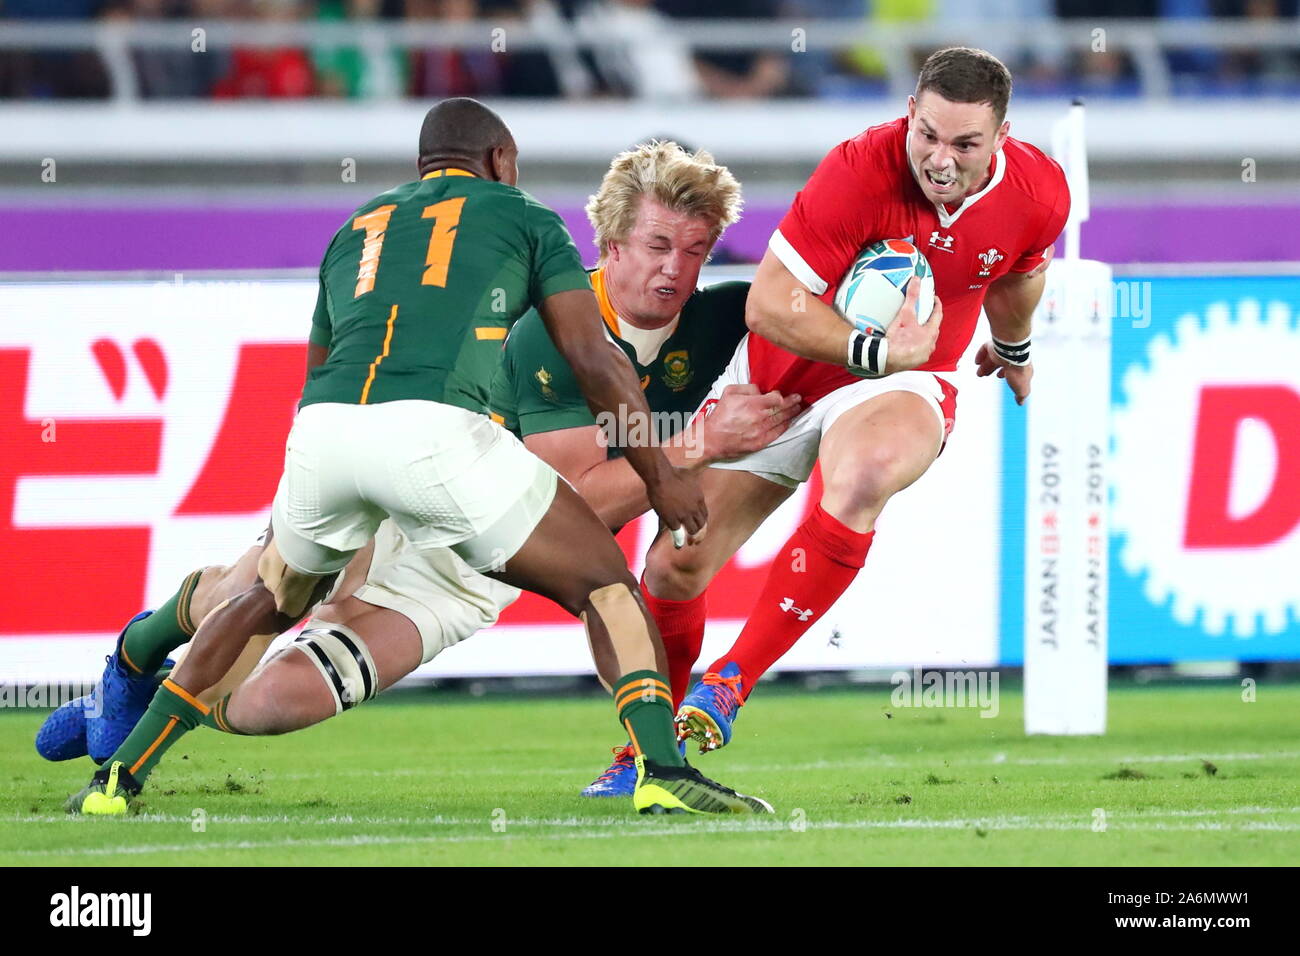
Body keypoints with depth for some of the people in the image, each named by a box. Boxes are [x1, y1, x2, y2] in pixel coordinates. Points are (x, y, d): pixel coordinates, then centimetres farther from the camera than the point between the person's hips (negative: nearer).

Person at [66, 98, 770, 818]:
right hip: (436, 428, -4)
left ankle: (120, 776, 26)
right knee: (604, 586, 9)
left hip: (321, 432, 4)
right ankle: (662, 771, -10)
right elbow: (593, 360, 13)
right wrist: (661, 475, 21)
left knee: (269, 602, 30)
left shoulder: (354, 232, 33)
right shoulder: (522, 218, 22)